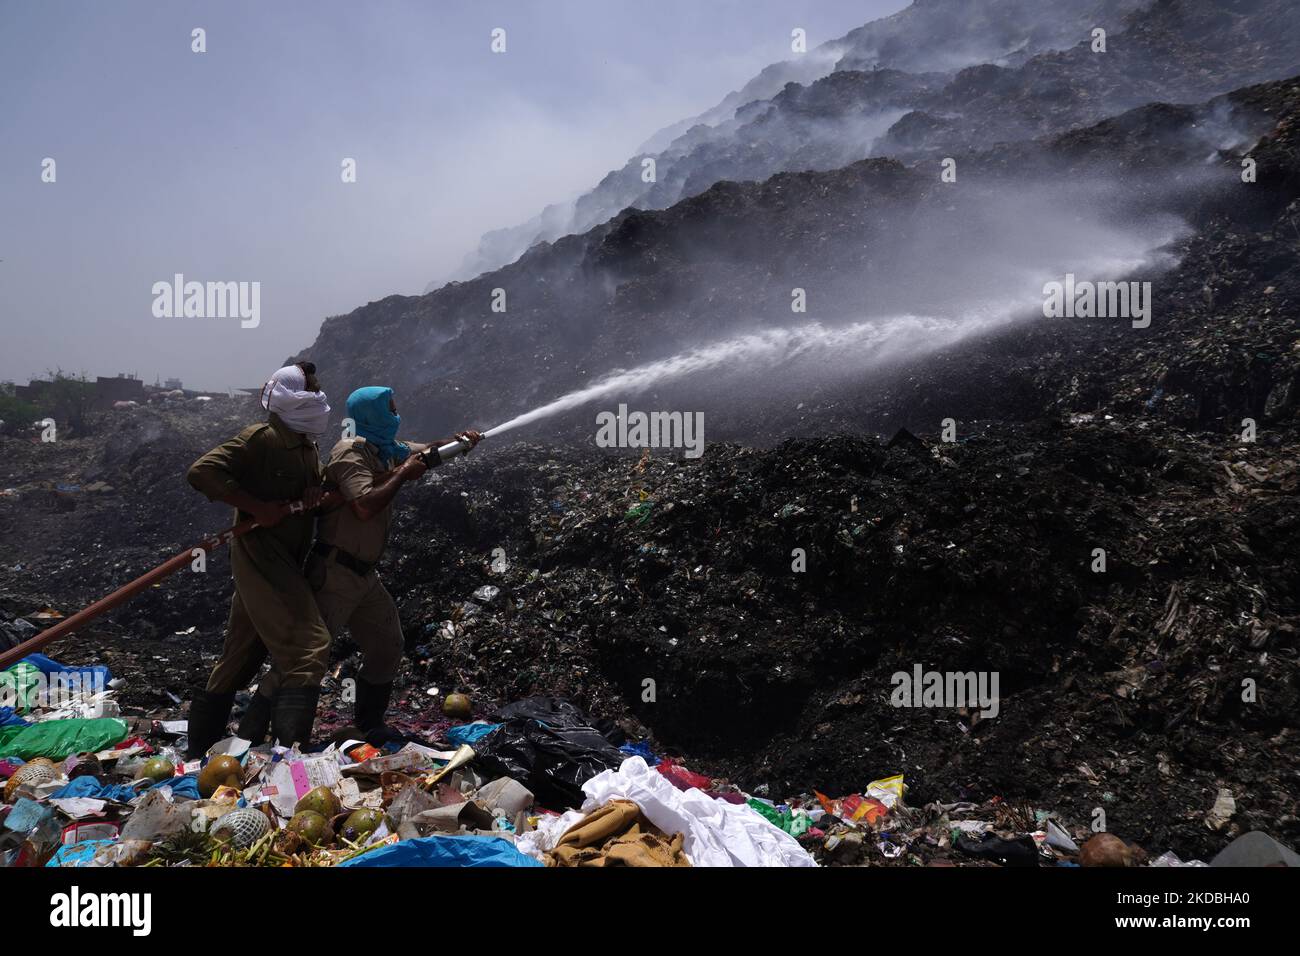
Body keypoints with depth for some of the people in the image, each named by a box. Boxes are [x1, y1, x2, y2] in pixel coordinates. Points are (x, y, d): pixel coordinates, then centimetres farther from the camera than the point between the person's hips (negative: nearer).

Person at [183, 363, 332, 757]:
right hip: (260, 556, -10)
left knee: (242, 655, 16)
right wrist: (256, 508, -22)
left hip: (287, 561, 10)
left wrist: (316, 493, -2)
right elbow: (201, 472, -18)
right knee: (309, 646, -17)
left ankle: (202, 746, 28)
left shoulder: (308, 445, 15)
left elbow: (316, 482, 22)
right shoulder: (262, 438, -12)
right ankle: (290, 750, -19)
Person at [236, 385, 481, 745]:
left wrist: (458, 440, 9)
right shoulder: (350, 453, -16)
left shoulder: (386, 451, 11)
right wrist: (403, 475, -19)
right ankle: (253, 729, -1)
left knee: (387, 647, 15)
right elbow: (366, 506, -29)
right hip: (334, 571, -10)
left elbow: (425, 451, 27)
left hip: (365, 576, 10)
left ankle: (369, 724, 29)